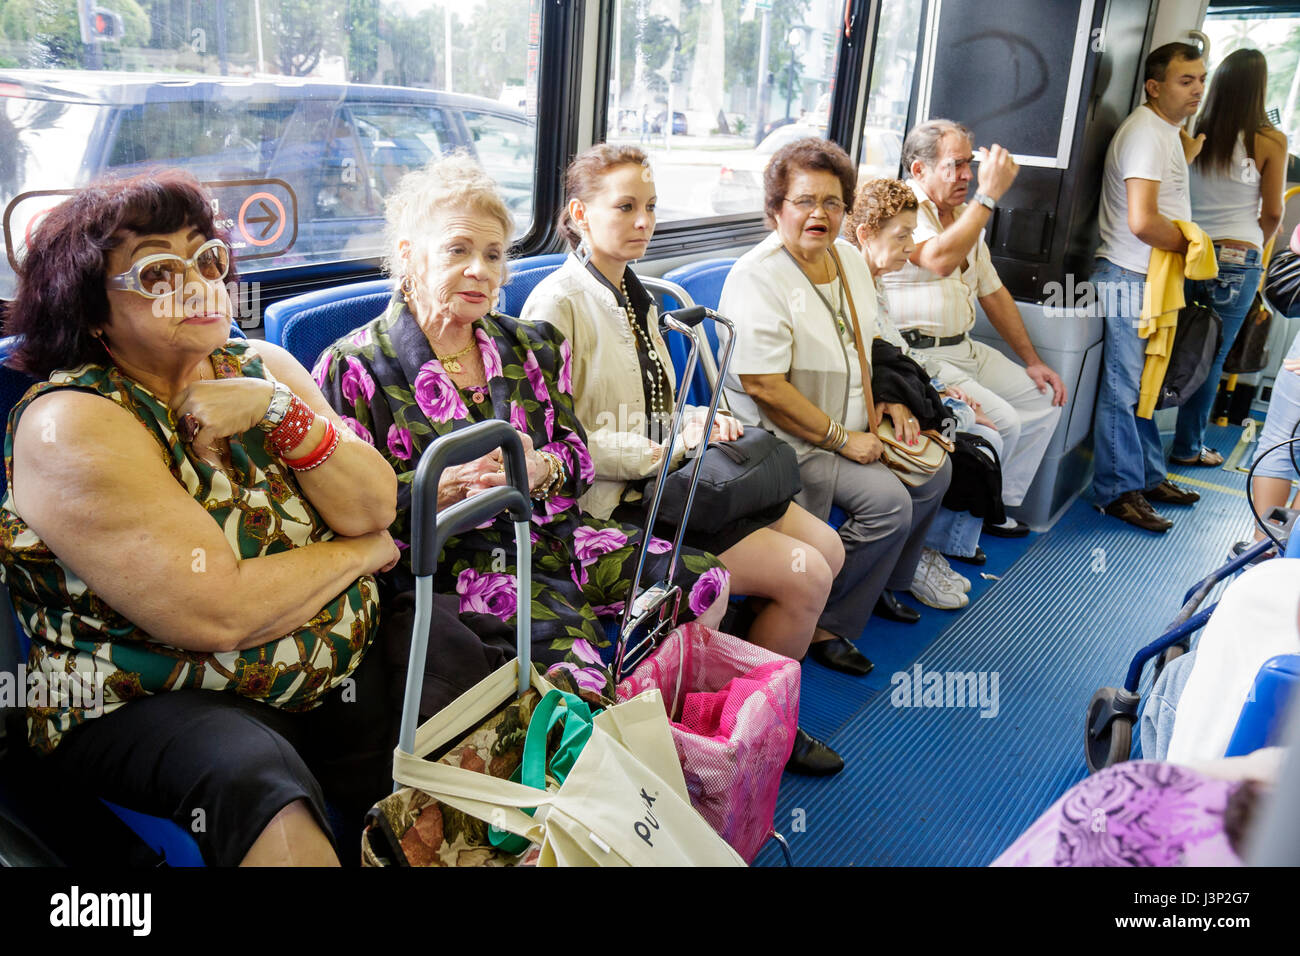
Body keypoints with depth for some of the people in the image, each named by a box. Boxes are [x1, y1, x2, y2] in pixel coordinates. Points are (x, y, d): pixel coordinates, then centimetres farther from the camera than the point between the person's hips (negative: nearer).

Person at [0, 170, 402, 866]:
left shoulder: (261, 366, 5)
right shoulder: (71, 425, -14)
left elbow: (376, 507, -5)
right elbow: (215, 617, -23)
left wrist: (278, 408, -19)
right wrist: (361, 551, -9)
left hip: (341, 663, 7)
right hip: (150, 703, -6)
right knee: (259, 784, -36)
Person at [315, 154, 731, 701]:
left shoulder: (533, 348, 15)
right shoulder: (354, 368, -2)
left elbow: (578, 455, 13)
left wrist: (542, 470, -12)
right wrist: (444, 486, -22)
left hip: (552, 531, 6)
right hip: (449, 562, -5)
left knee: (705, 582, -12)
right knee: (564, 642, -33)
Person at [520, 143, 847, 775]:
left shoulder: (636, 295, 16)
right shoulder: (559, 301, -13)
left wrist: (696, 422, 0)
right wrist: (661, 452, -19)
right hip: (615, 502, -9)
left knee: (826, 548, 3)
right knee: (805, 574, -13)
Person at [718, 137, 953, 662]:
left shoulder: (848, 258, 8)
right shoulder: (757, 278, -20)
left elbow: (867, 342, 22)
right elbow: (764, 386, -25)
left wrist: (890, 400, 6)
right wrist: (843, 439, -20)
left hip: (853, 423, 9)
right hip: (788, 439, -9)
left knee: (933, 469, 9)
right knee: (888, 499, -20)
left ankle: (882, 583, 28)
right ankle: (826, 624, -4)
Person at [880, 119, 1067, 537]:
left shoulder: (965, 215, 19)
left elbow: (993, 292, 22)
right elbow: (940, 259, -30)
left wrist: (1032, 360, 18)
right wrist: (989, 194, -24)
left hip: (964, 348, 10)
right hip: (917, 356, -10)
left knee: (1044, 399, 9)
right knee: (1002, 420, -22)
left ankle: (998, 506, 17)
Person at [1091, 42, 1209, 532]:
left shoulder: (1167, 131, 16)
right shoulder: (1146, 133, -17)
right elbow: (1143, 221, -26)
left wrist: (1186, 156, 16)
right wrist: (1189, 245, -11)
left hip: (1152, 277, 10)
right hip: (1130, 277, -10)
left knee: (1144, 383, 16)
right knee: (1124, 387, -4)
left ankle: (1149, 477, 27)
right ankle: (1120, 492, 4)